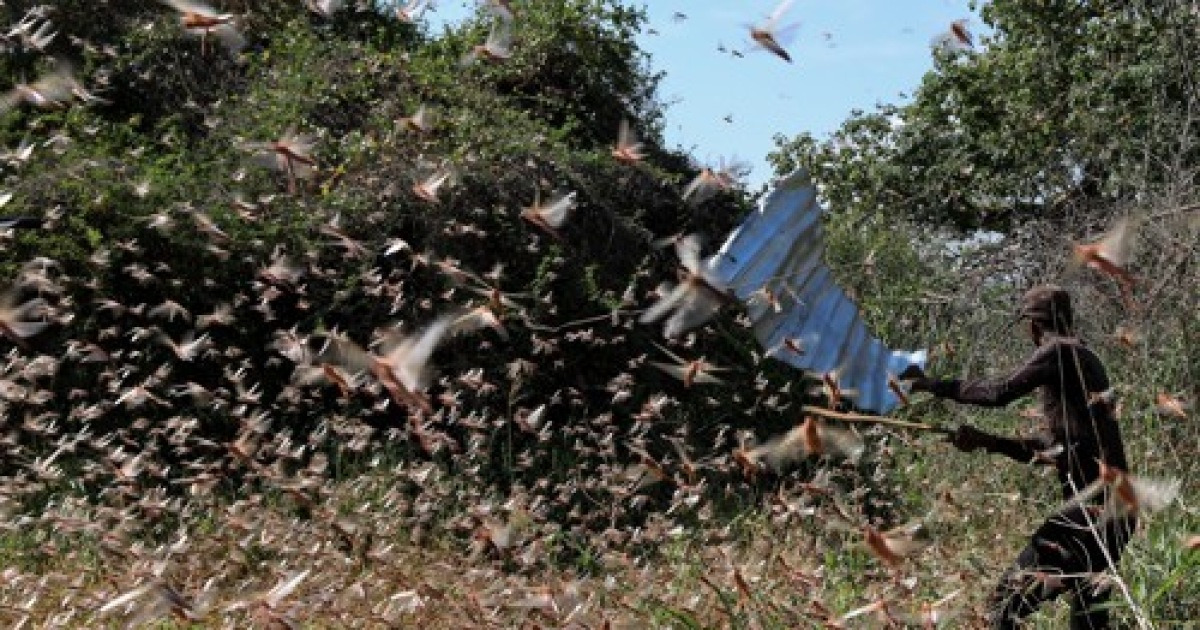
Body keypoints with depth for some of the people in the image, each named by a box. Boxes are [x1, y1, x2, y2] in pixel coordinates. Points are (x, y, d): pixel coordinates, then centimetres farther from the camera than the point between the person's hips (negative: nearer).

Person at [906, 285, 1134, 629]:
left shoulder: (1061, 351, -7)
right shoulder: (1082, 358, 20)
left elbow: (1000, 391, -21)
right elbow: (1047, 449, 22)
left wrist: (932, 385, -11)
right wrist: (985, 440, 15)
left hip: (1092, 508, -10)